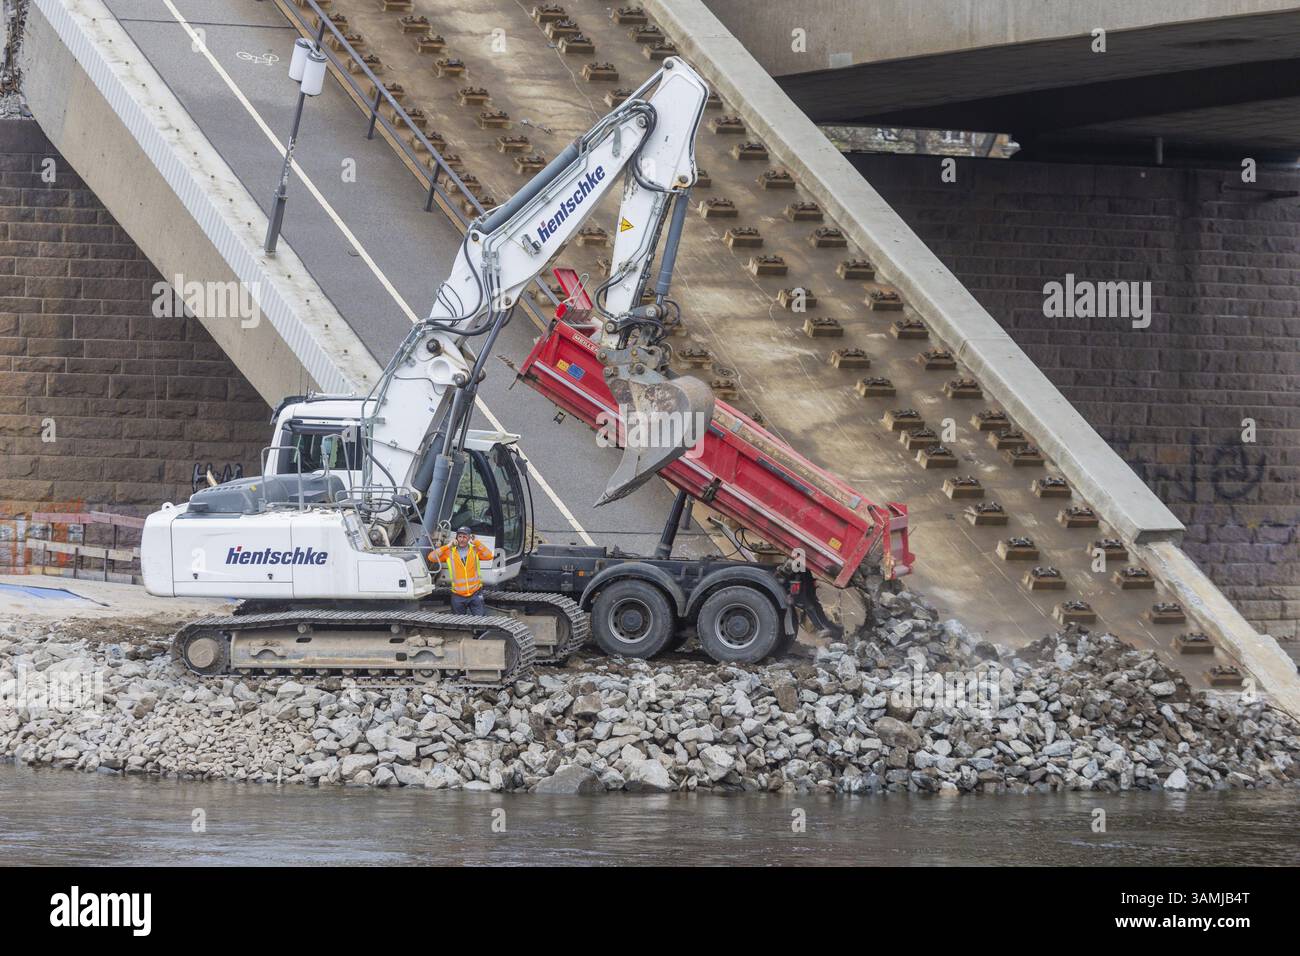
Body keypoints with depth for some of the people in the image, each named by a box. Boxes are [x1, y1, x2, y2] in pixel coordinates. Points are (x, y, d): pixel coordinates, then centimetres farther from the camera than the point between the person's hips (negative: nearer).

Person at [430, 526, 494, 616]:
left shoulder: (475, 550, 2)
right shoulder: (450, 552, 3)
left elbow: (489, 556, -12)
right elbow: (432, 557, -3)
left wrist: (476, 542, -10)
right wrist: (448, 546, -5)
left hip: (475, 593, -1)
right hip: (458, 596, 1)